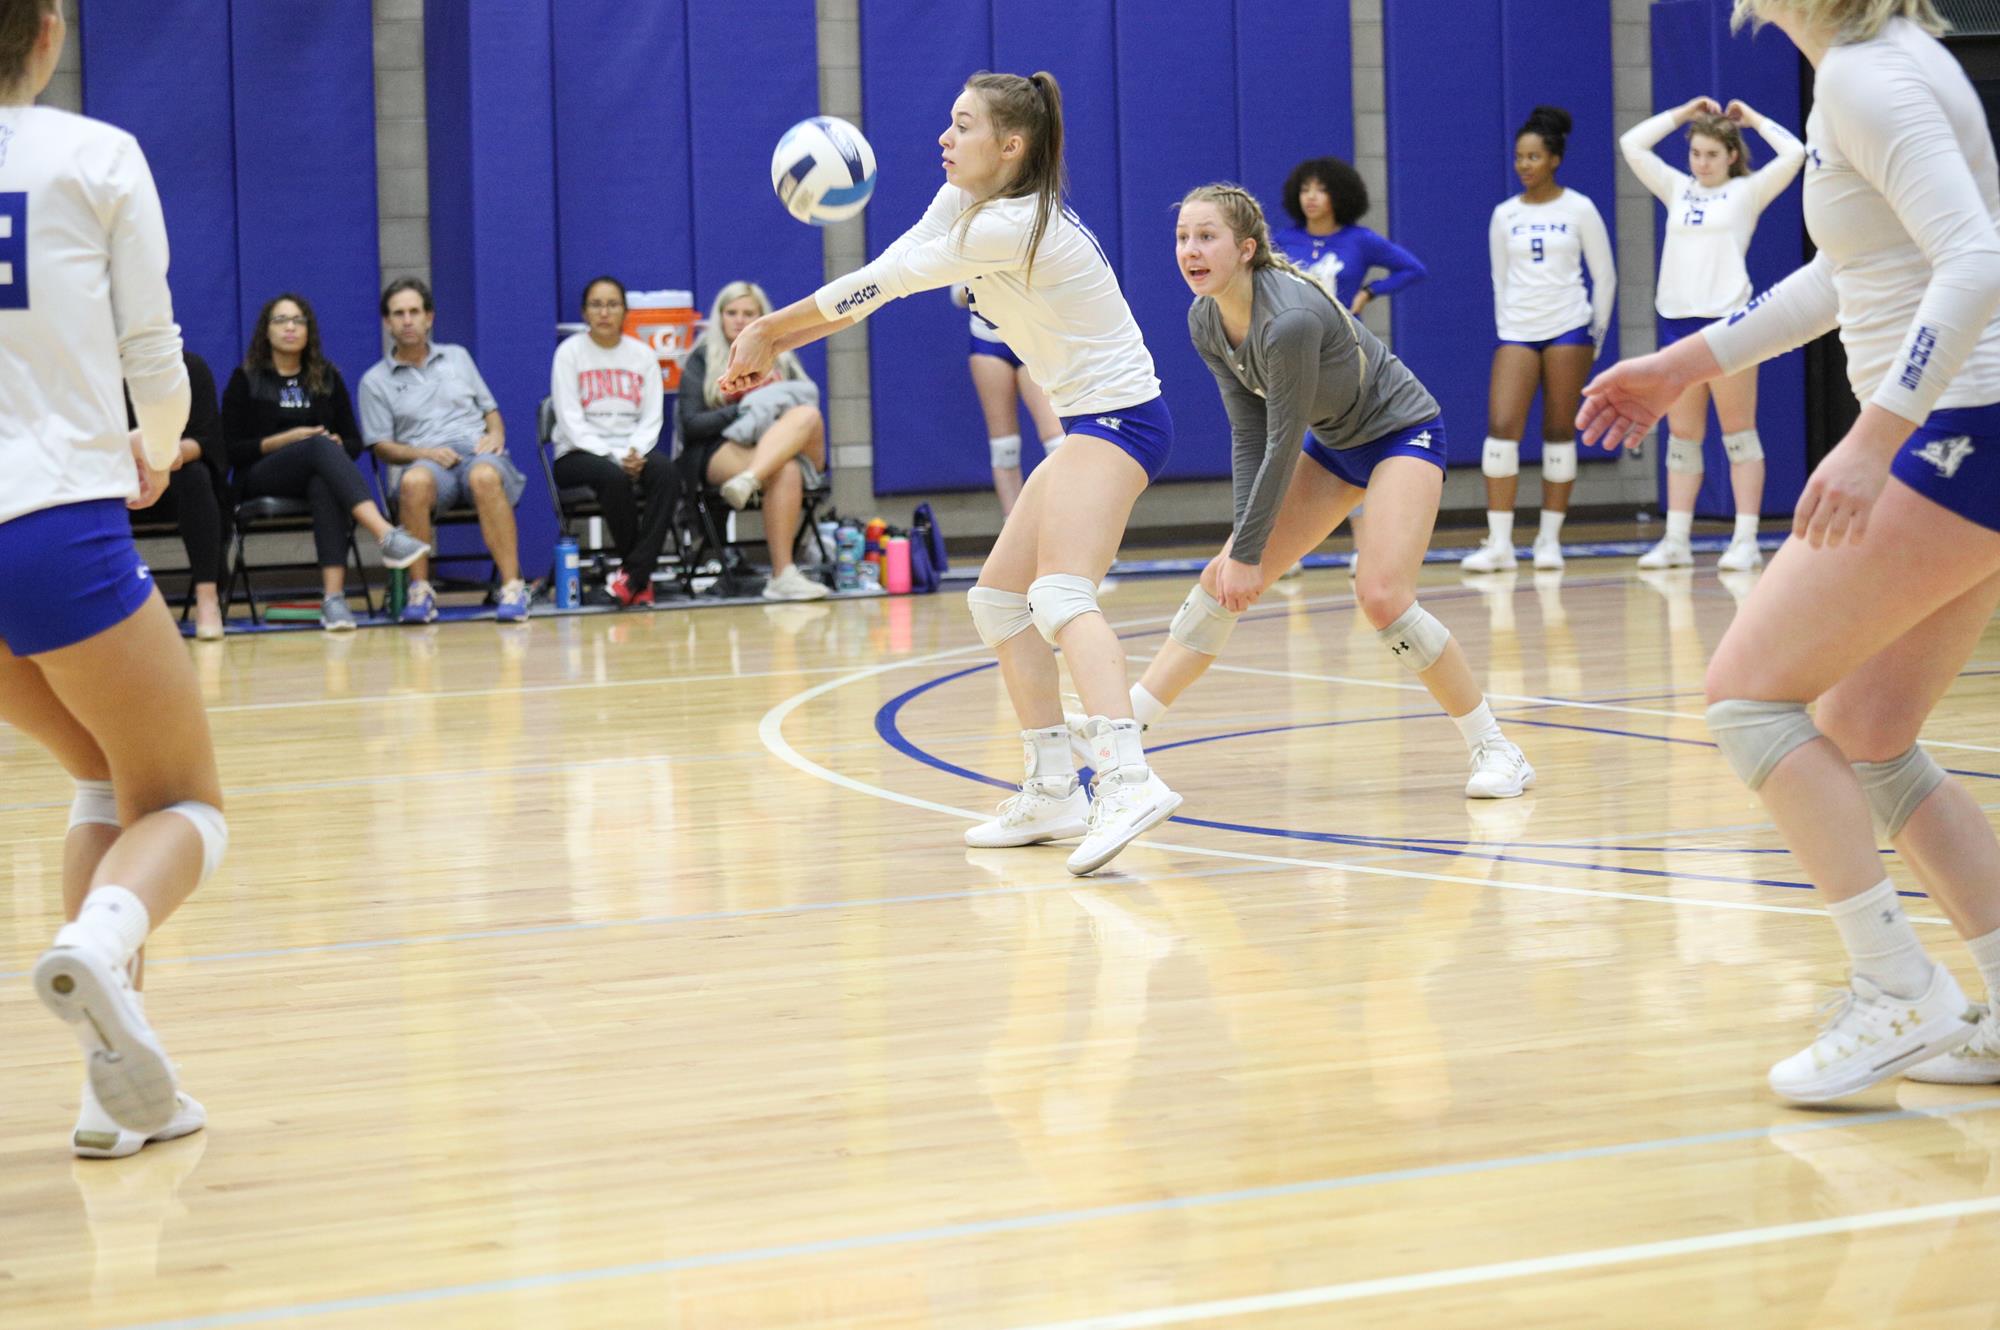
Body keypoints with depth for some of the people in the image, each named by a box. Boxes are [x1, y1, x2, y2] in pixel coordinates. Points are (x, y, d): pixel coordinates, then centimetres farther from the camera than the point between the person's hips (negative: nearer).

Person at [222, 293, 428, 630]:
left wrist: (337, 445, -9)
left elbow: (354, 442, 15)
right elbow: (232, 450, 2)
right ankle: (387, 536, -57)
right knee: (320, 446, -36)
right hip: (261, 480, -2)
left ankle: (333, 597, -54)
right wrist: (287, 439, -10)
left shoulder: (327, 377, 17)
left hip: (319, 474, 2)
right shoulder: (246, 379, 8)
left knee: (325, 485, -39)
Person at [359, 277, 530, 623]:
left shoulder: (457, 357, 22)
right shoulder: (375, 381, 15)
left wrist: (495, 435, 1)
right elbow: (381, 446, 9)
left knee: (484, 477, -38)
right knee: (414, 482, -40)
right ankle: (420, 589, -29)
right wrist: (422, 453, -9)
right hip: (426, 461, -1)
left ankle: (513, 587, -39)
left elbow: (490, 409, 24)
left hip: (478, 453, 1)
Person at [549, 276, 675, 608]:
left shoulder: (643, 355, 11)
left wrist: (635, 452, -15)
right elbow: (571, 421, -7)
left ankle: (633, 574, -31)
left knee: (664, 469, -32)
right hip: (579, 453, -3)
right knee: (614, 477, -37)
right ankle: (642, 578, -22)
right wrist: (613, 456, -19)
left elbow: (652, 418, 6)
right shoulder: (570, 353, 1)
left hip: (632, 451, 3)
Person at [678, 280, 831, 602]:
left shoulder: (780, 359, 24)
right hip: (721, 451, -4)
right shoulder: (702, 361, 12)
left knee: (807, 415, -32)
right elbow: (691, 424, 1)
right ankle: (782, 574, -47)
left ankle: (748, 480, -51)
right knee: (785, 473, -37)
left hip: (795, 451, 4)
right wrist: (744, 409, -13)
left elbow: (808, 398, 17)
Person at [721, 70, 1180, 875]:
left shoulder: (1013, 226, -20)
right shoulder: (964, 204, 9)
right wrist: (772, 343, 1)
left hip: (1116, 417, -11)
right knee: (998, 601, 12)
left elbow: (884, 283, -17)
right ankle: (1054, 793, 14)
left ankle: (1127, 779, -46)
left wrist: (768, 330, -9)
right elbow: (881, 283, 8)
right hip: (1090, 423, 11)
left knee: (1061, 598, -28)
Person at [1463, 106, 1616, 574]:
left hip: (1568, 329, -2)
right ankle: (1499, 543, -12)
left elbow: (1604, 276, 5)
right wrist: (1505, 331, 9)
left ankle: (1550, 539, 8)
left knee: (1559, 433, 0)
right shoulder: (1505, 215, 8)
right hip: (1517, 332, 2)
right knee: (1501, 426, -12)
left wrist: (1595, 337, 4)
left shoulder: (1579, 210, 1)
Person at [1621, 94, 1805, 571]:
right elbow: (1631, 144, 15)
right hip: (1677, 321, 5)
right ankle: (1675, 540, 7)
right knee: (1682, 436, 6)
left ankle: (1745, 541, -3)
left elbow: (1793, 154, -8)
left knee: (1738, 433, -2)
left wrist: (1753, 118, 3)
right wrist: (1683, 113, 14)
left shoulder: (1746, 192, 3)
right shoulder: (1677, 189, 15)